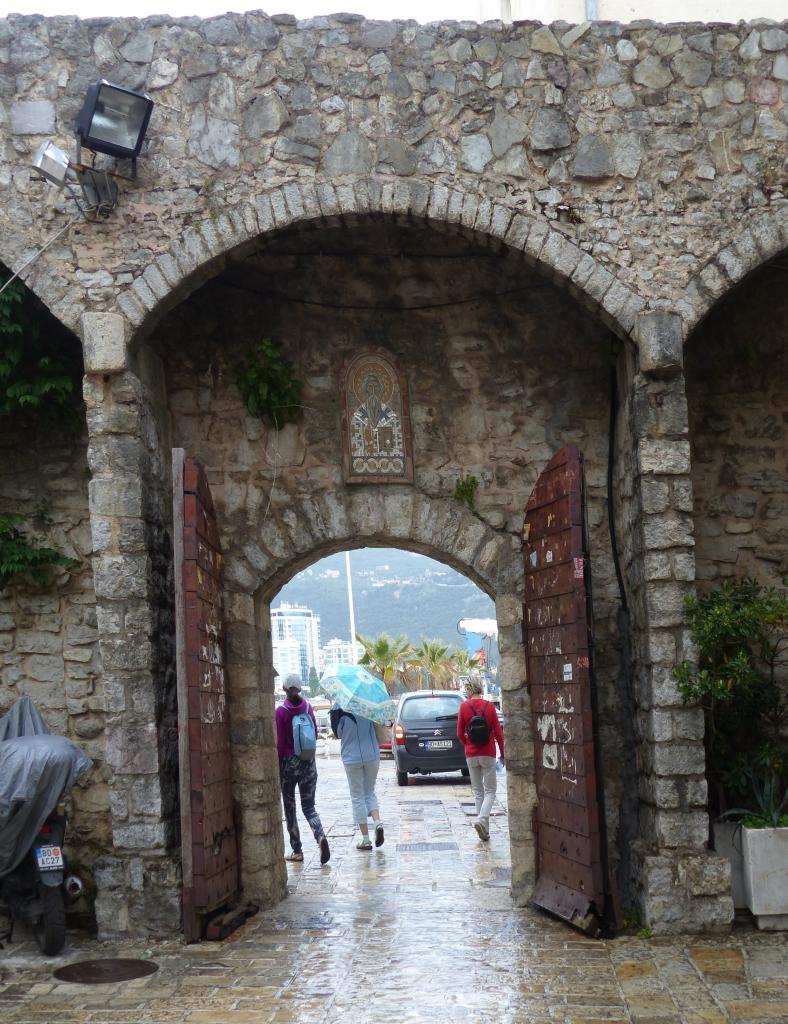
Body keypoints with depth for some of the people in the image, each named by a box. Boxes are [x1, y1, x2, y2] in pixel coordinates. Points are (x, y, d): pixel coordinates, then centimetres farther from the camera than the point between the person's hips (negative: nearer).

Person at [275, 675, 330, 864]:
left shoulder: (281, 711, -11)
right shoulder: (308, 707, 1)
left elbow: (279, 743, -11)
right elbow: (315, 734, 10)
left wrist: (276, 767, -1)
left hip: (289, 762, -4)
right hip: (308, 762, 4)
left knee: (289, 808, 9)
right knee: (309, 806, 6)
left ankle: (297, 850, 12)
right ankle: (320, 836, -20)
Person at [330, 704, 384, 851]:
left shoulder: (339, 708, -14)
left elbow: (337, 732, -5)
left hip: (351, 757, -2)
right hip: (372, 756, 2)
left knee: (357, 797, 9)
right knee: (370, 792, 20)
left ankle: (366, 839, 9)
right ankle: (378, 822, -5)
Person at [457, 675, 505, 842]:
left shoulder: (464, 706, -6)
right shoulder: (489, 706, -6)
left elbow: (460, 733, -2)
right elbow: (498, 733, -3)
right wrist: (502, 754, 8)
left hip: (471, 755, 1)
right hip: (488, 754, -1)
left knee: (478, 792, 11)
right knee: (490, 791, 6)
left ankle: (485, 831, 10)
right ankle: (481, 819, -19)